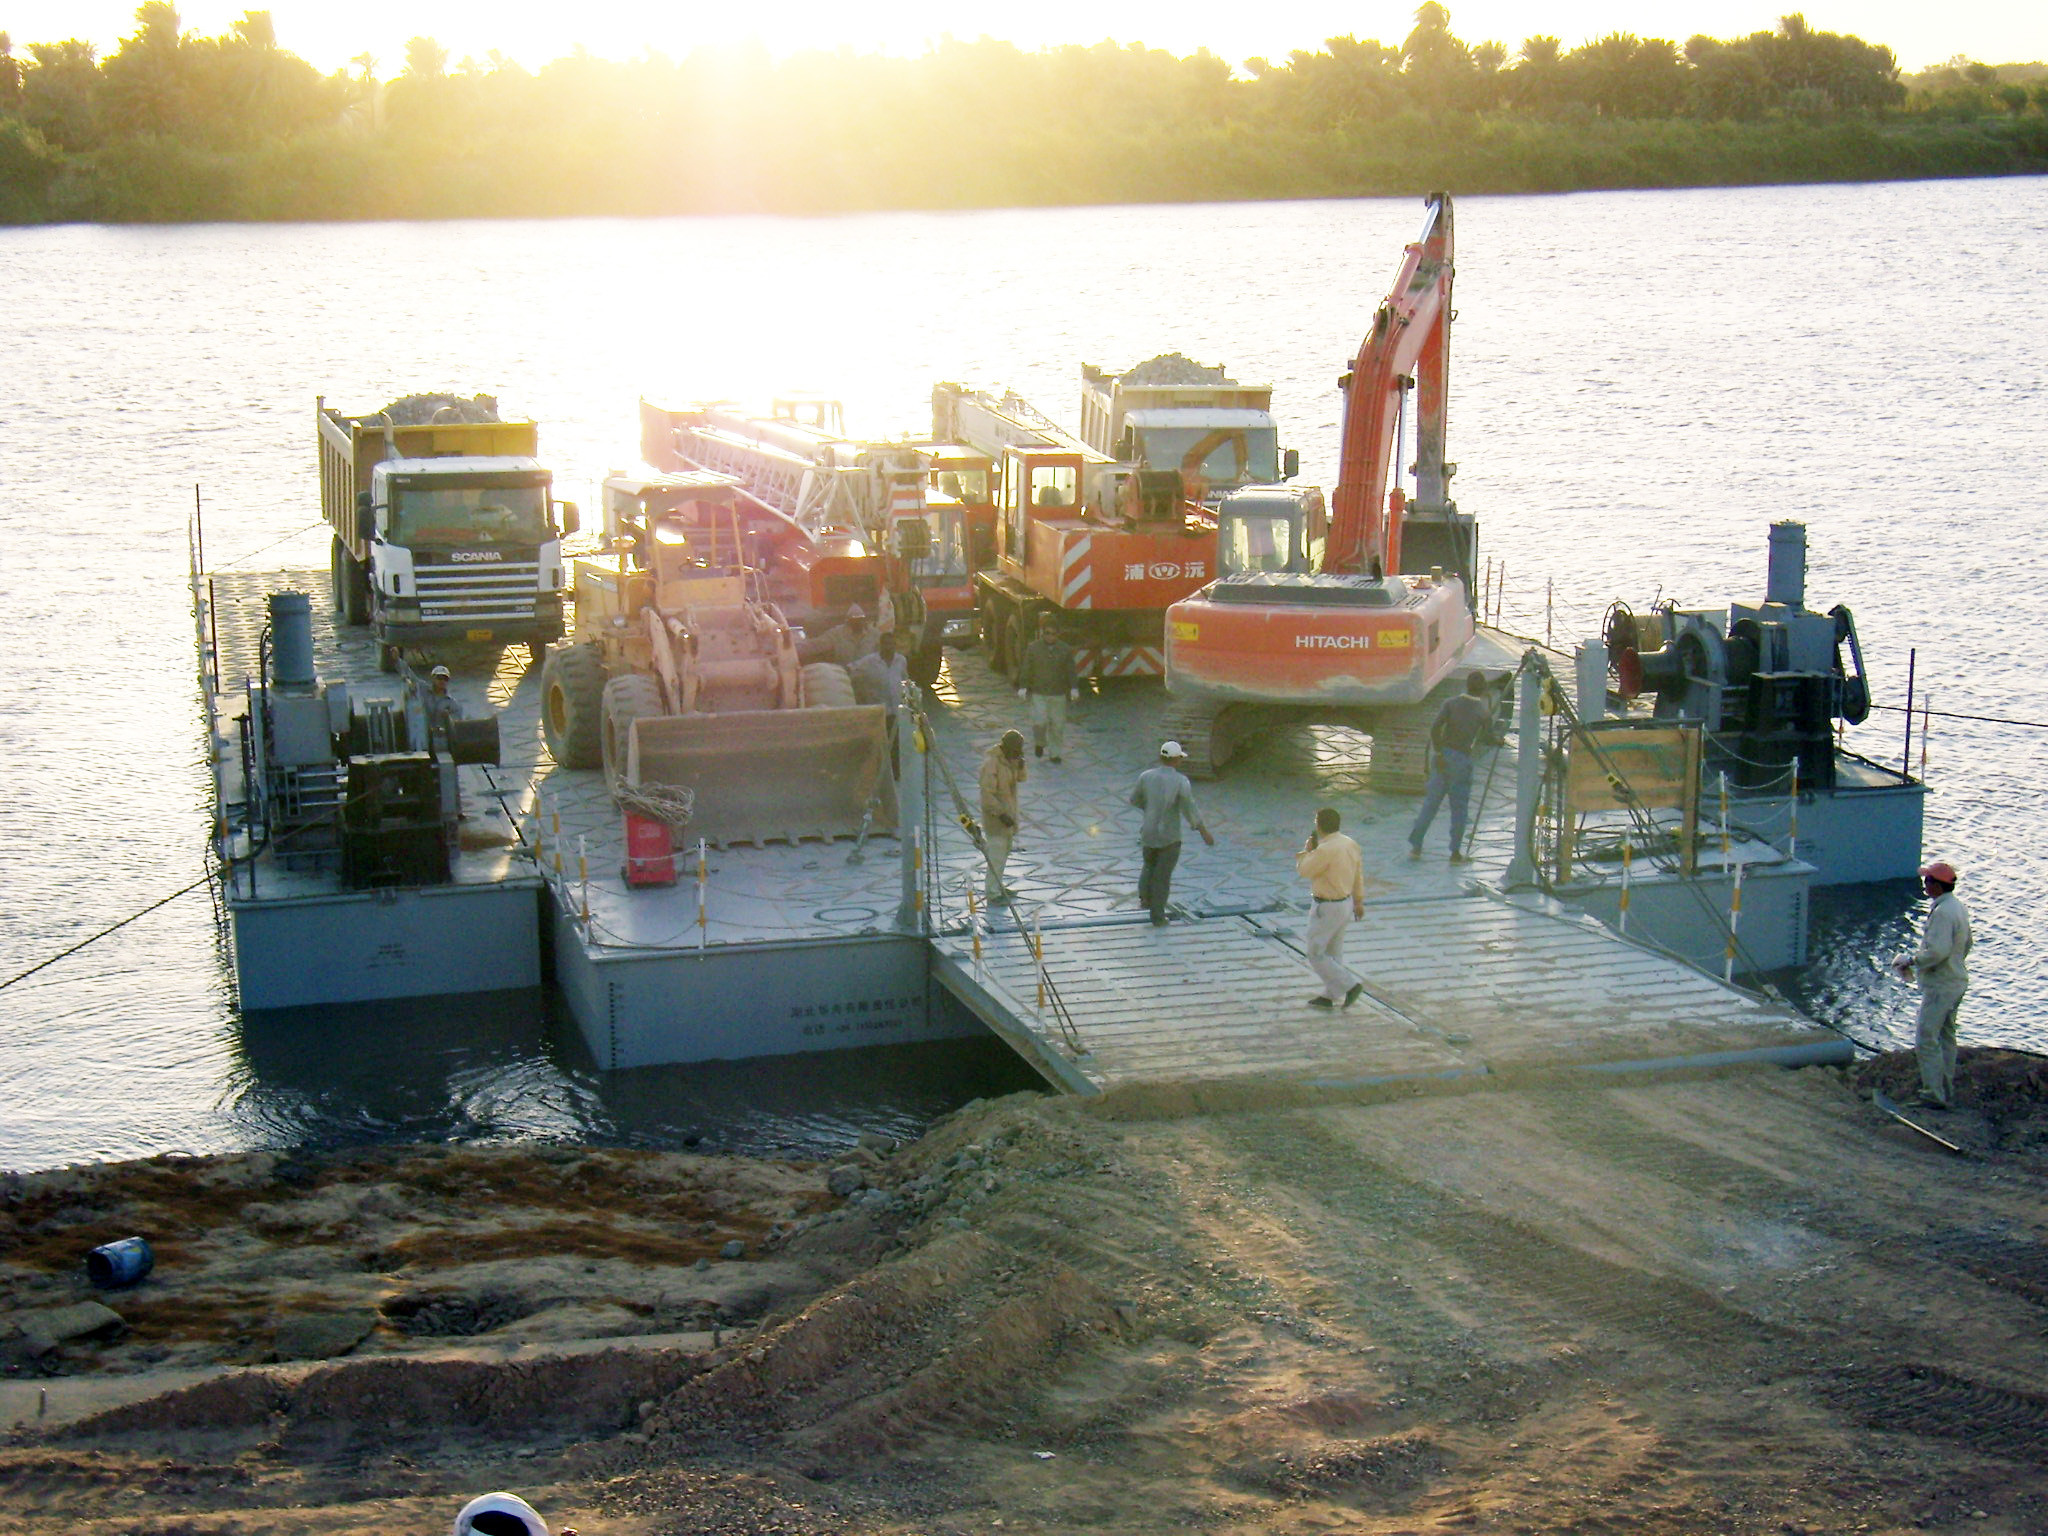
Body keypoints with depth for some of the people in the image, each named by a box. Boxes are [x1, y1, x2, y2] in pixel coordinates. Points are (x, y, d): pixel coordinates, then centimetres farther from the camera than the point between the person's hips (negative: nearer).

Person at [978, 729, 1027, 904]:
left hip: (1008, 810, 9)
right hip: (995, 812, -9)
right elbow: (987, 793, -25)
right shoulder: (992, 762, -24)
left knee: (1004, 852, 20)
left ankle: (998, 887, 33)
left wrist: (1020, 765, -10)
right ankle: (993, 894, 1)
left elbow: (1021, 778, 11)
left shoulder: (1010, 758, 2)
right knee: (996, 854, -6)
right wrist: (1001, 814, -25)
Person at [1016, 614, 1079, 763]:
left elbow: (1071, 671, 5)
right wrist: (1023, 687, -4)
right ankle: (1039, 743, 17)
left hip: (1058, 695, 1)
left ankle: (1055, 753, 18)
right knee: (1039, 721, -12)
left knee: (1057, 724, 3)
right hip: (1038, 693, -1)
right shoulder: (1033, 648, -1)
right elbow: (1026, 669, 2)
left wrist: (1073, 688, -4)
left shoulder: (1065, 649, 2)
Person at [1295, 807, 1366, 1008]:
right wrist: (1359, 901, 22)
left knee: (1316, 954, 3)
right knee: (1333, 952, 19)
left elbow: (1304, 871, -14)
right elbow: (1359, 875, 11)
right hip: (1346, 903, 9)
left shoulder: (1325, 850, -27)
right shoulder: (1351, 844, 1)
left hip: (1326, 908, -9)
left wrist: (1307, 851, 2)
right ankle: (1329, 995, 28)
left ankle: (1350, 985, -3)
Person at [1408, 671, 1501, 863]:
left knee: (1431, 802, 10)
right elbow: (1488, 738, -2)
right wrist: (1499, 741, 20)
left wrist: (1437, 753, -7)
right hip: (1462, 760, -2)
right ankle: (1456, 853, 10)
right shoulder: (1483, 712, -2)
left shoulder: (1450, 703, 1)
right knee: (1459, 808, 7)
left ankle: (1415, 846, 9)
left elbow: (1435, 727, -10)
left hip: (1442, 756, 2)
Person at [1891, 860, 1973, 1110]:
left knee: (1926, 1040, -7)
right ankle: (1946, 1091, 27)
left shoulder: (1942, 912, -22)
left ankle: (1933, 1095, -7)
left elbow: (1938, 951, -28)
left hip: (1940, 985, -11)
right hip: (1957, 981, 11)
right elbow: (1966, 946, 19)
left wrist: (1911, 961, -15)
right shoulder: (1959, 907, 9)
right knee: (1946, 1037, 19)